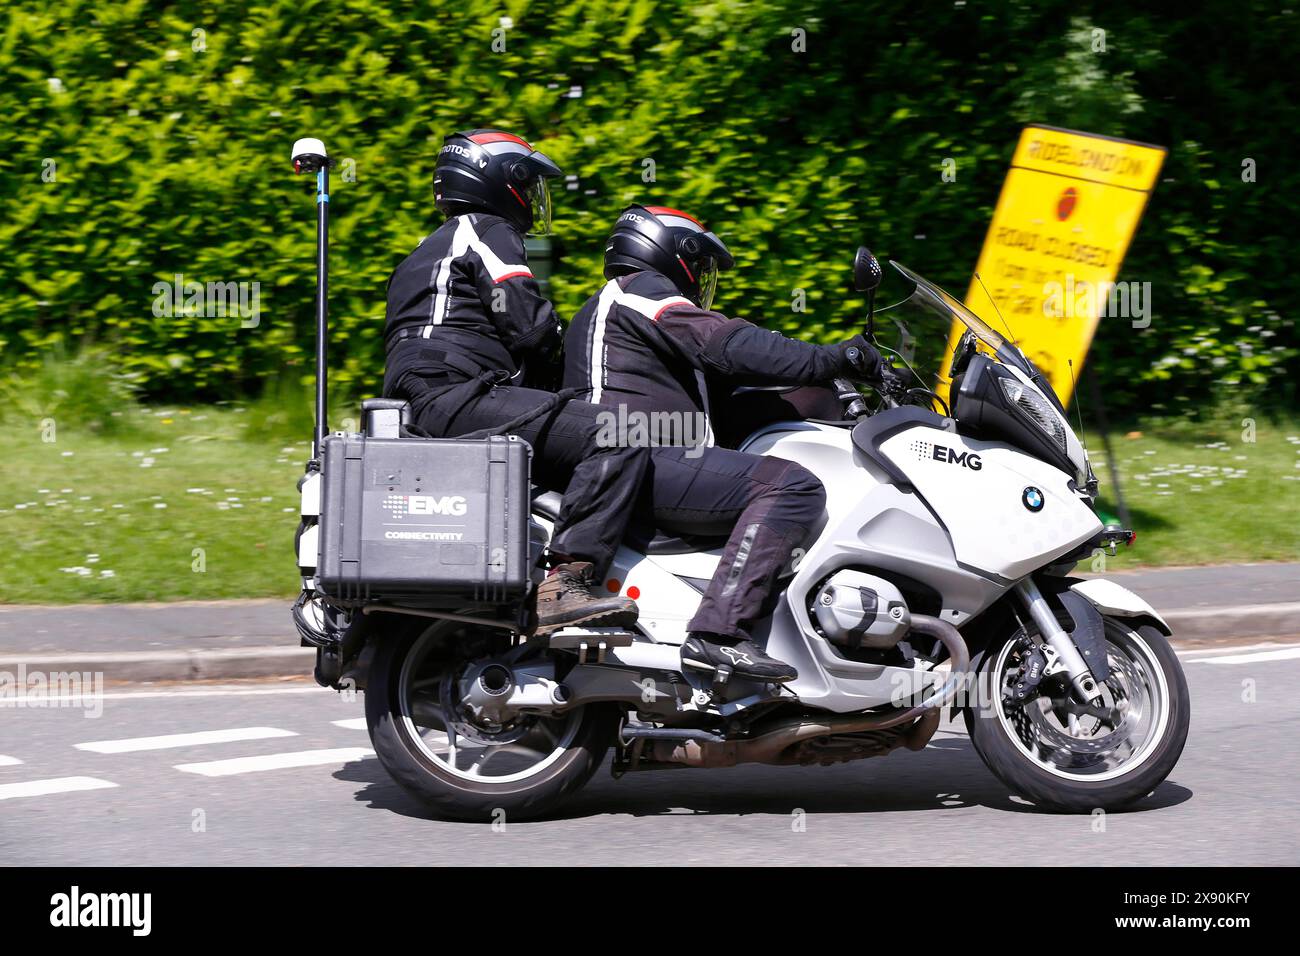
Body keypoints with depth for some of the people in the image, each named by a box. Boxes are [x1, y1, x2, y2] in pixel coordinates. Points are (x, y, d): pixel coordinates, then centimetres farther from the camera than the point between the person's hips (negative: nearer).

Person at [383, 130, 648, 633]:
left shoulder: (428, 248, 32)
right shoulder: (488, 231, 2)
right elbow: (530, 325, -9)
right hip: (457, 397, -10)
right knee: (618, 441, -23)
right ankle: (563, 586, -34)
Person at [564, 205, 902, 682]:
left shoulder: (600, 308, 34)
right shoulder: (642, 290, 2)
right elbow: (724, 345, -13)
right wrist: (831, 359, -14)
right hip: (645, 462, -11)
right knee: (793, 487, -22)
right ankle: (719, 630, -34)